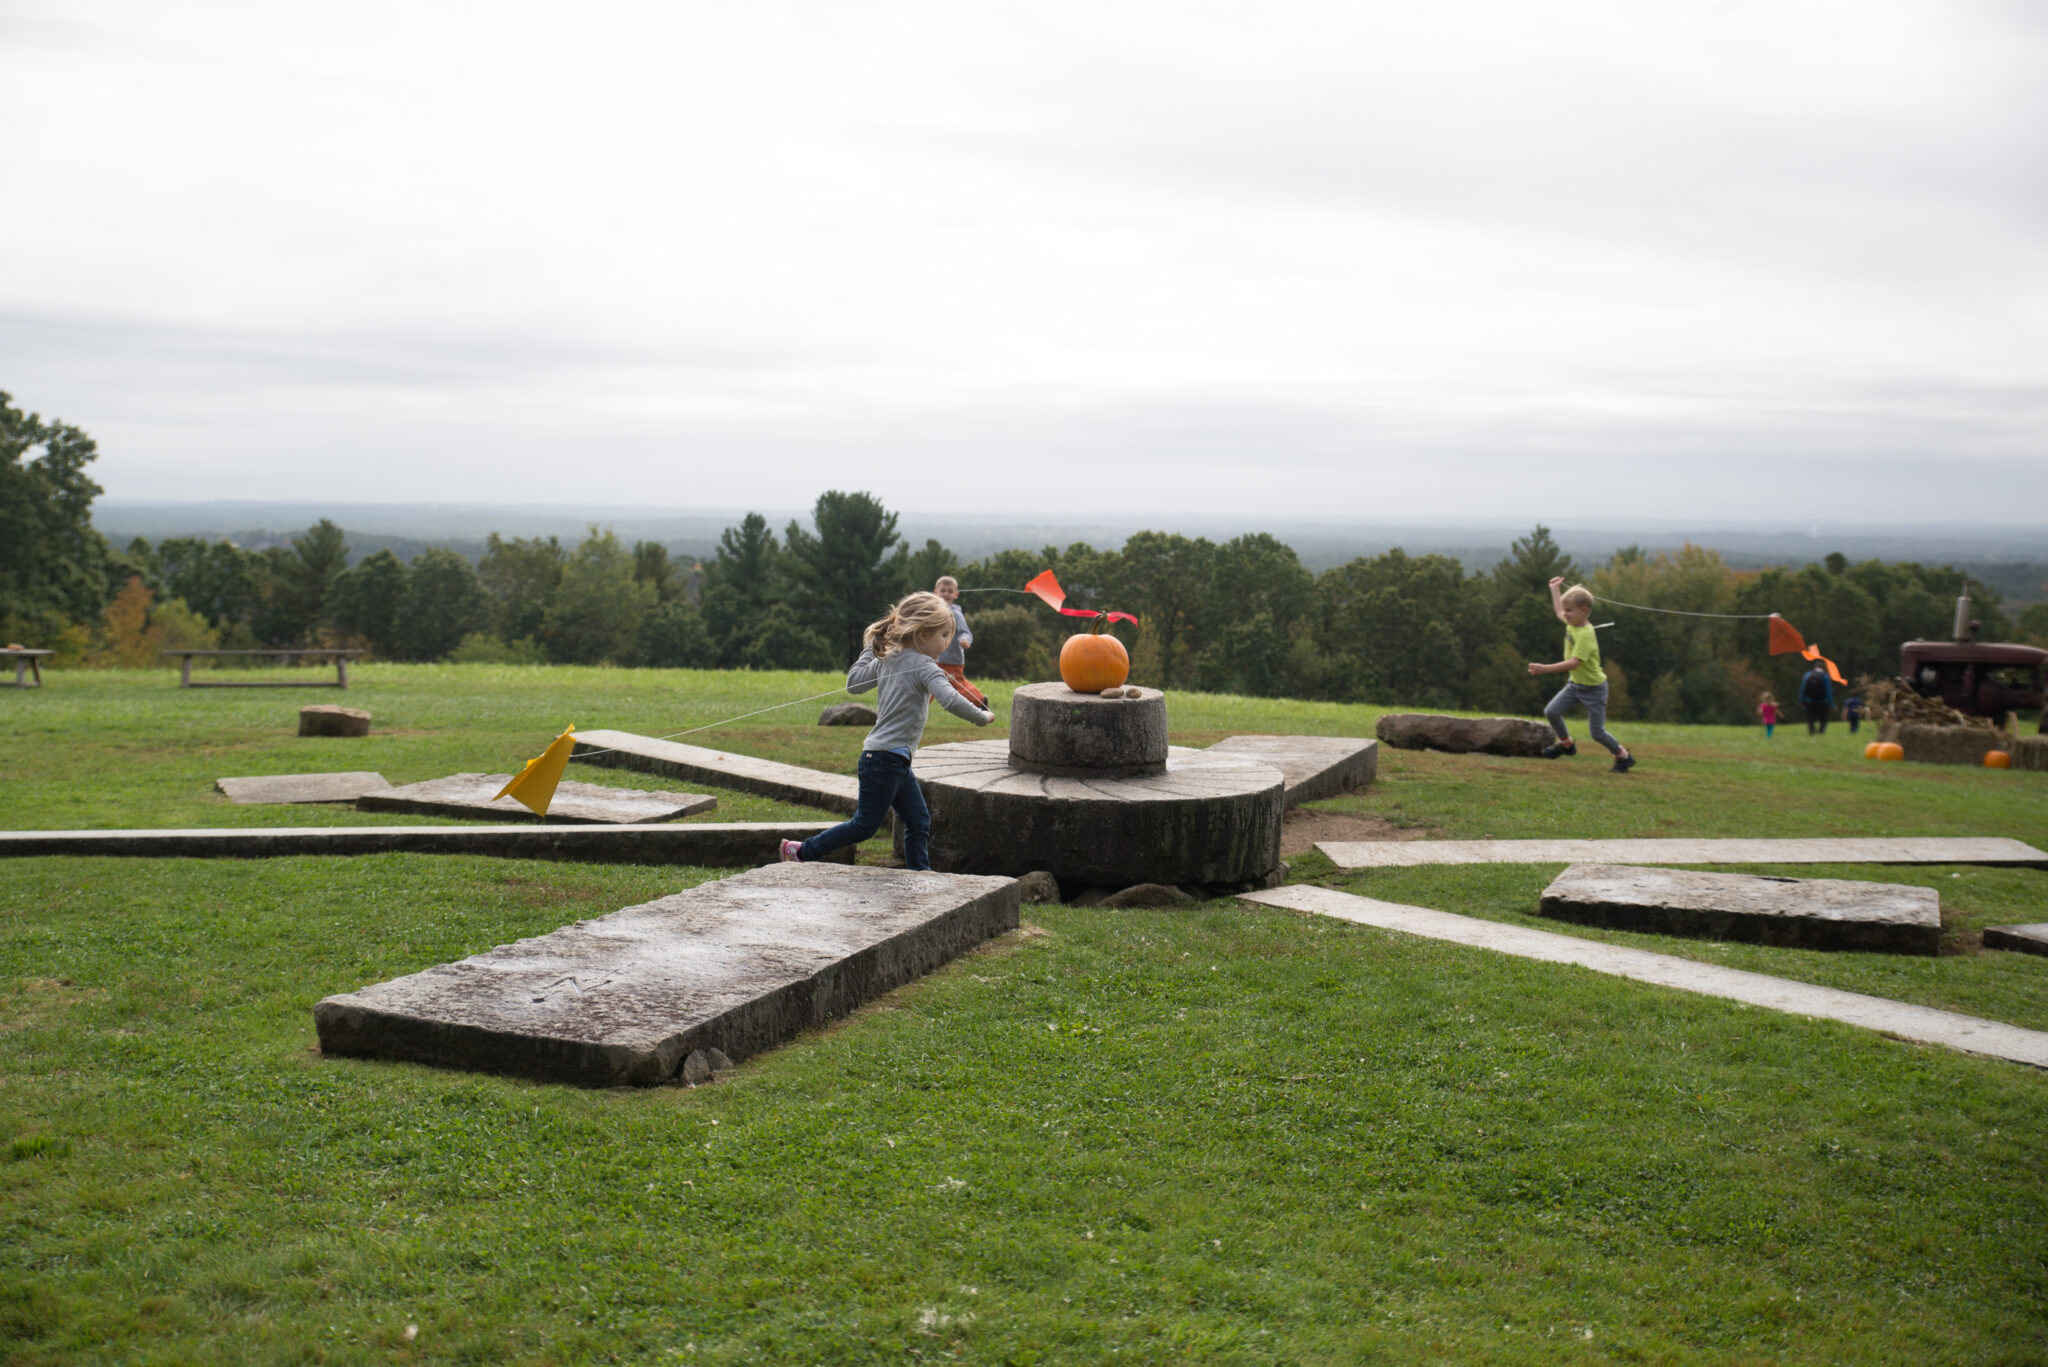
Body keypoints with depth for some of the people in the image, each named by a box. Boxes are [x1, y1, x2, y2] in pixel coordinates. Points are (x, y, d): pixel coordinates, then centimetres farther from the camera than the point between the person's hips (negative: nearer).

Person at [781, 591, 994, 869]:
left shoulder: (886, 660, 10)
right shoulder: (924, 666, -15)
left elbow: (853, 682, 20)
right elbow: (951, 700, -27)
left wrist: (871, 647, 23)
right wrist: (982, 717, -13)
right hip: (885, 760, -9)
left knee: (918, 821, 10)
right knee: (865, 825, 1)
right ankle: (801, 851, 10)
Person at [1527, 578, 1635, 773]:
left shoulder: (1586, 634, -29)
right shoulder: (1571, 624, -3)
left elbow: (1573, 663, -37)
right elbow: (1558, 611, 22)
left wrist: (1545, 669, -42)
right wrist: (1554, 589, 32)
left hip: (1593, 687, -8)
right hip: (1575, 683, 8)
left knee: (1597, 732, -1)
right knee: (1551, 712, -5)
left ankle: (1623, 756, 22)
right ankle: (1566, 744, 18)